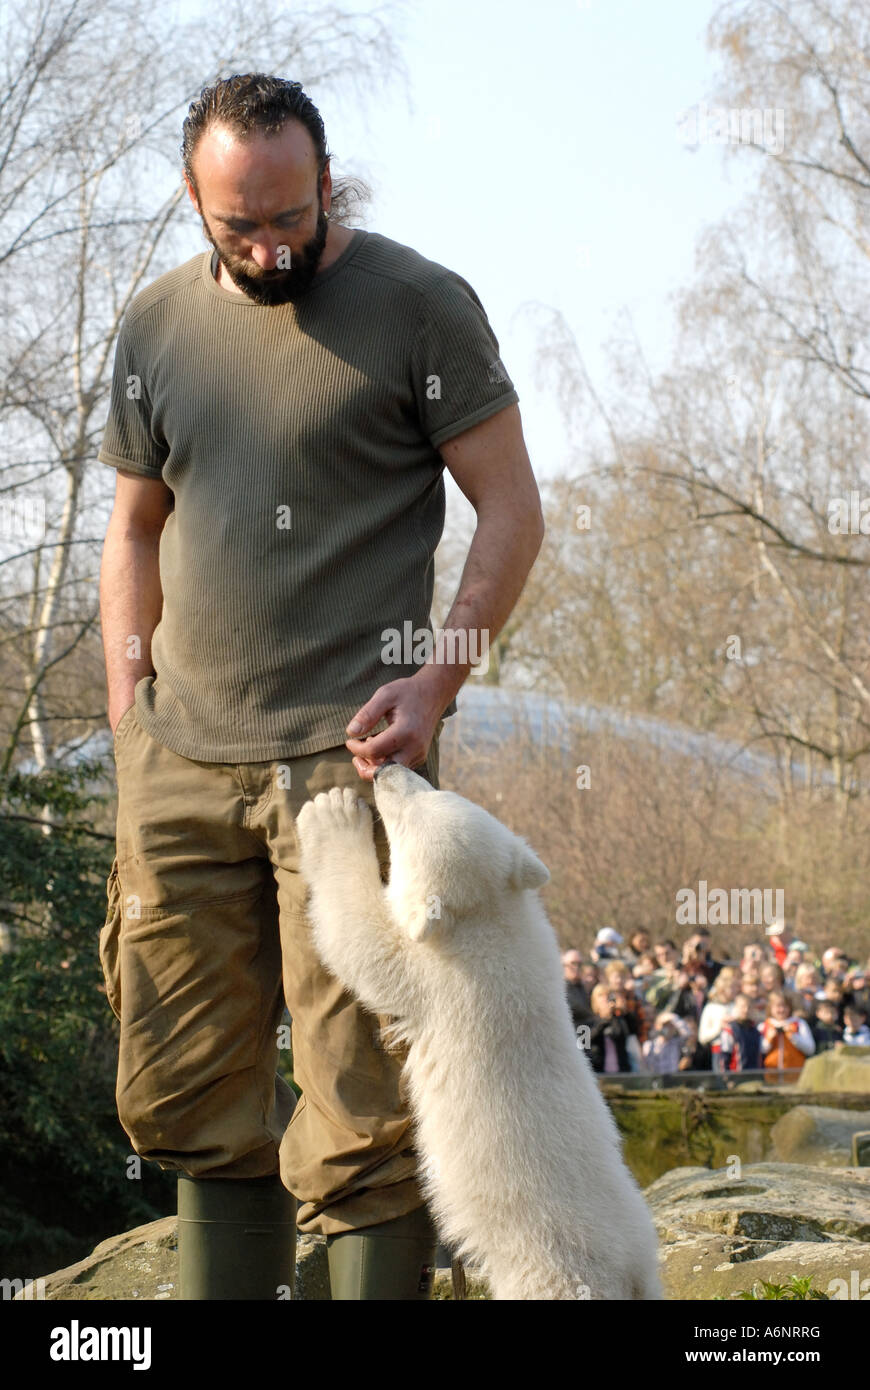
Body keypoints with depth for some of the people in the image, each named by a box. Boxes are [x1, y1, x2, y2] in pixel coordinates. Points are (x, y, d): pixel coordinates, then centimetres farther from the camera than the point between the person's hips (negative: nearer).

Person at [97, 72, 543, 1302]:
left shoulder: (419, 303, -1)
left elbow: (511, 509, 0)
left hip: (348, 752, -5)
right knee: (185, 1095, 8)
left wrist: (438, 677, -13)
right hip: (184, 761, 5)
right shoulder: (157, 325, 12)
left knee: (360, 1108, -7)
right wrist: (129, 717, 11)